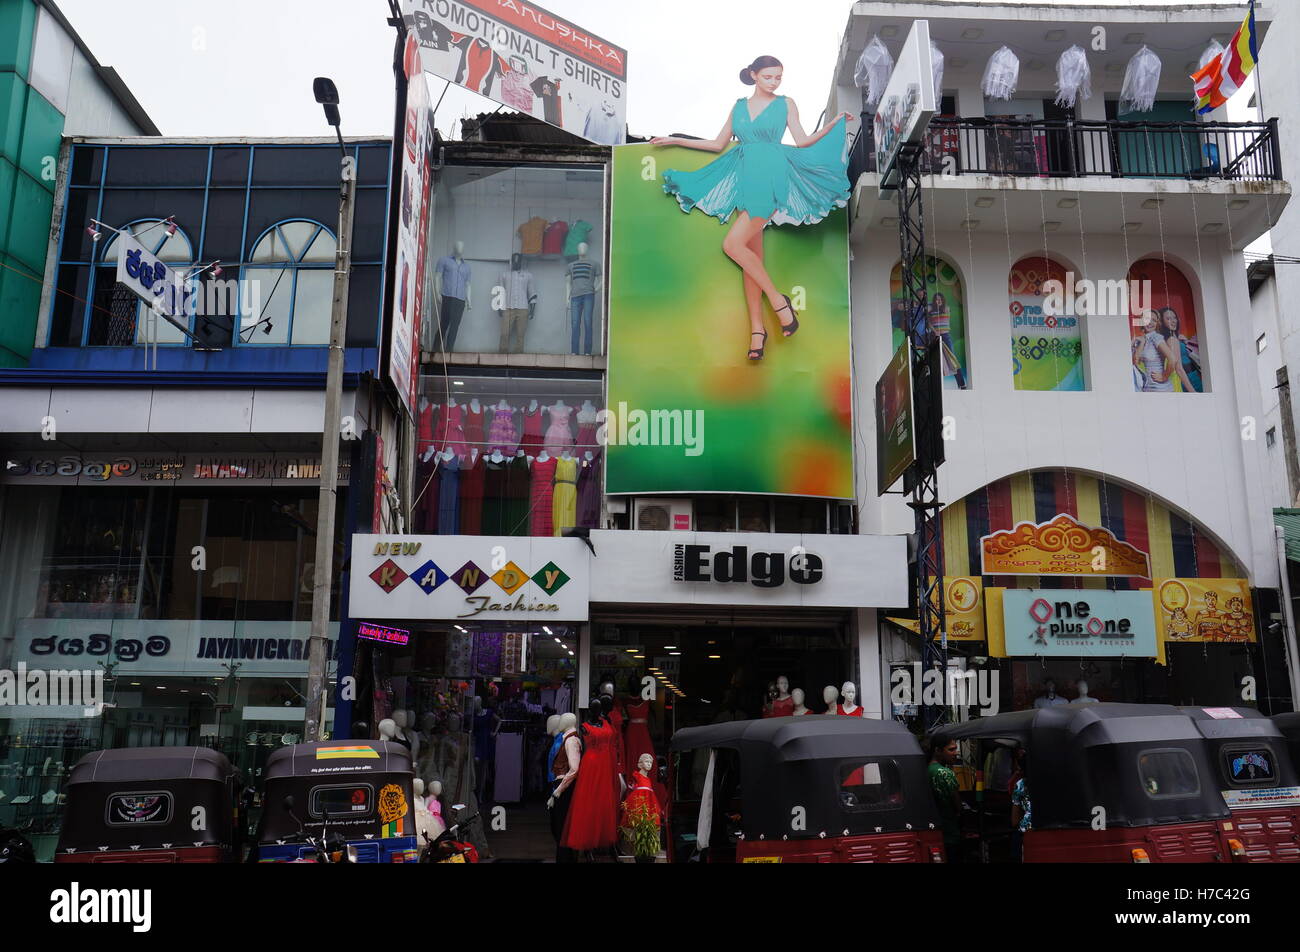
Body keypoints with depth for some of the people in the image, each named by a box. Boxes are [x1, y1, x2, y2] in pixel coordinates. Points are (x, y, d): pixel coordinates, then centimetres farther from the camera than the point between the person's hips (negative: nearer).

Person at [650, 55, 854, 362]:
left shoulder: (786, 104, 9)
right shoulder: (739, 107, 18)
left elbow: (803, 141, 4)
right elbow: (718, 144, 22)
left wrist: (835, 124, -8)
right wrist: (674, 141, 23)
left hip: (771, 178, -4)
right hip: (745, 178, 4)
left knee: (734, 244, -21)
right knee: (753, 254, -1)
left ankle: (778, 300, -7)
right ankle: (757, 329, -1)